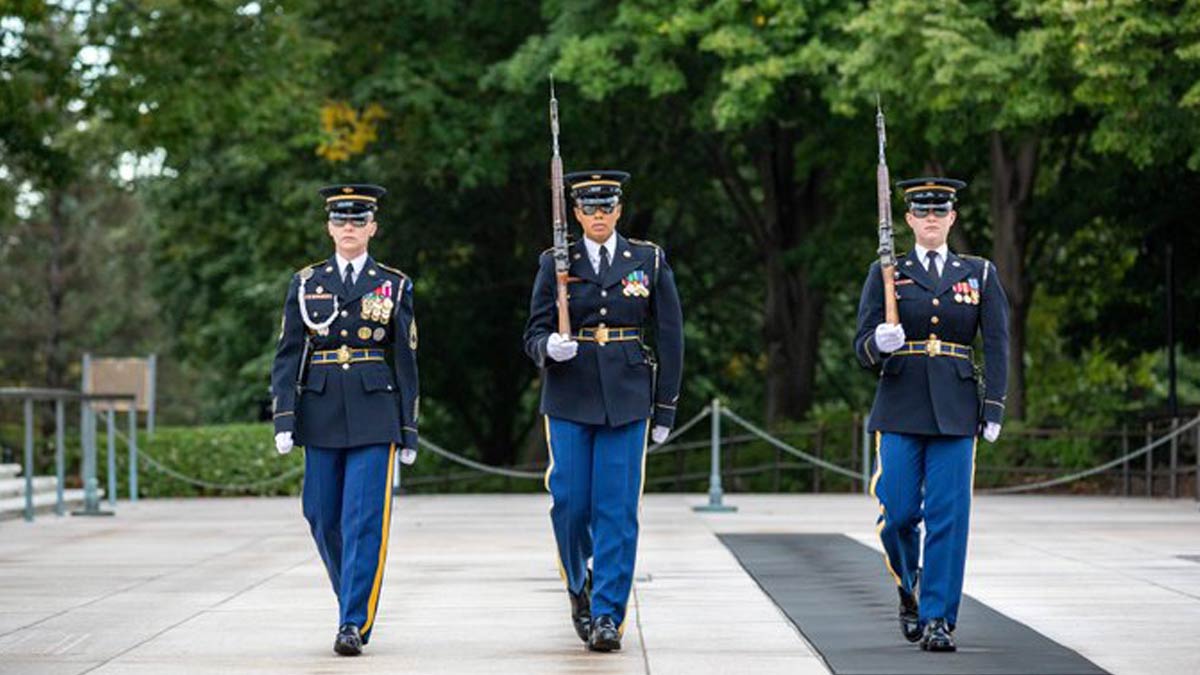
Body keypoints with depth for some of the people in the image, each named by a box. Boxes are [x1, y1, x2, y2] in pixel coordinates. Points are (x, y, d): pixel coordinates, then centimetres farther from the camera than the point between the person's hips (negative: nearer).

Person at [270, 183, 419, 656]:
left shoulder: (394, 285, 5)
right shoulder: (306, 284, 8)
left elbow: (406, 361, 6)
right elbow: (288, 354, 5)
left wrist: (409, 431, 3)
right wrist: (283, 419, -6)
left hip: (375, 417, -2)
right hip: (321, 416, 2)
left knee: (365, 521, -9)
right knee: (324, 519, 7)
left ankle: (355, 624, -8)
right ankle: (357, 601, 28)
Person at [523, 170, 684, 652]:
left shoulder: (649, 260, 5)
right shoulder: (556, 264, 5)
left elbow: (669, 337, 7)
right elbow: (534, 335, 4)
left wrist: (665, 407, 4)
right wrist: (550, 348, -20)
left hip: (626, 399, 0)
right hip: (569, 398, 0)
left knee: (617, 508, -5)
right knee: (569, 503, -2)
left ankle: (607, 616, -2)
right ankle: (579, 586, 26)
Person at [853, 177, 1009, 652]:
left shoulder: (980, 273, 9)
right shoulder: (886, 274, 6)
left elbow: (996, 343, 6)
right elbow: (863, 349, 2)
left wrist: (994, 409, -3)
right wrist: (880, 343, -22)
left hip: (955, 412, 0)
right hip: (900, 409, 0)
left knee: (948, 515, -5)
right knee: (898, 513, -3)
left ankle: (937, 618, 0)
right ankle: (909, 591, 26)